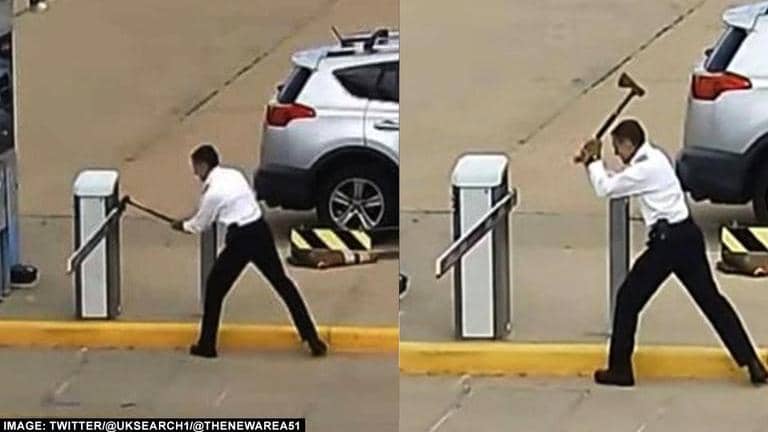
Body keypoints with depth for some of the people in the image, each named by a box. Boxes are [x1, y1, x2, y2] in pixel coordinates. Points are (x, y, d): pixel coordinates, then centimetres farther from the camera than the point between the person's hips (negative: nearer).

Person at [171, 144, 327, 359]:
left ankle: (207, 345, 13)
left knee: (214, 288, 10)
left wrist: (181, 226, 24)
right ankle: (311, 337, 9)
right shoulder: (234, 174, 9)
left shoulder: (213, 192, -11)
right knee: (282, 283, 11)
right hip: (260, 230, 7)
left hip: (241, 239, -7)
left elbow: (199, 225, 1)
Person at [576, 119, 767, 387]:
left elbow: (605, 188, -7)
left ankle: (620, 369, 8)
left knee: (628, 300, 3)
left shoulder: (645, 169, -14)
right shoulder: (653, 159, 15)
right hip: (688, 235, 9)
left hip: (668, 241, -9)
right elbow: (617, 182, 24)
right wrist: (592, 163, 15)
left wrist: (593, 162, 7)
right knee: (711, 299, 9)